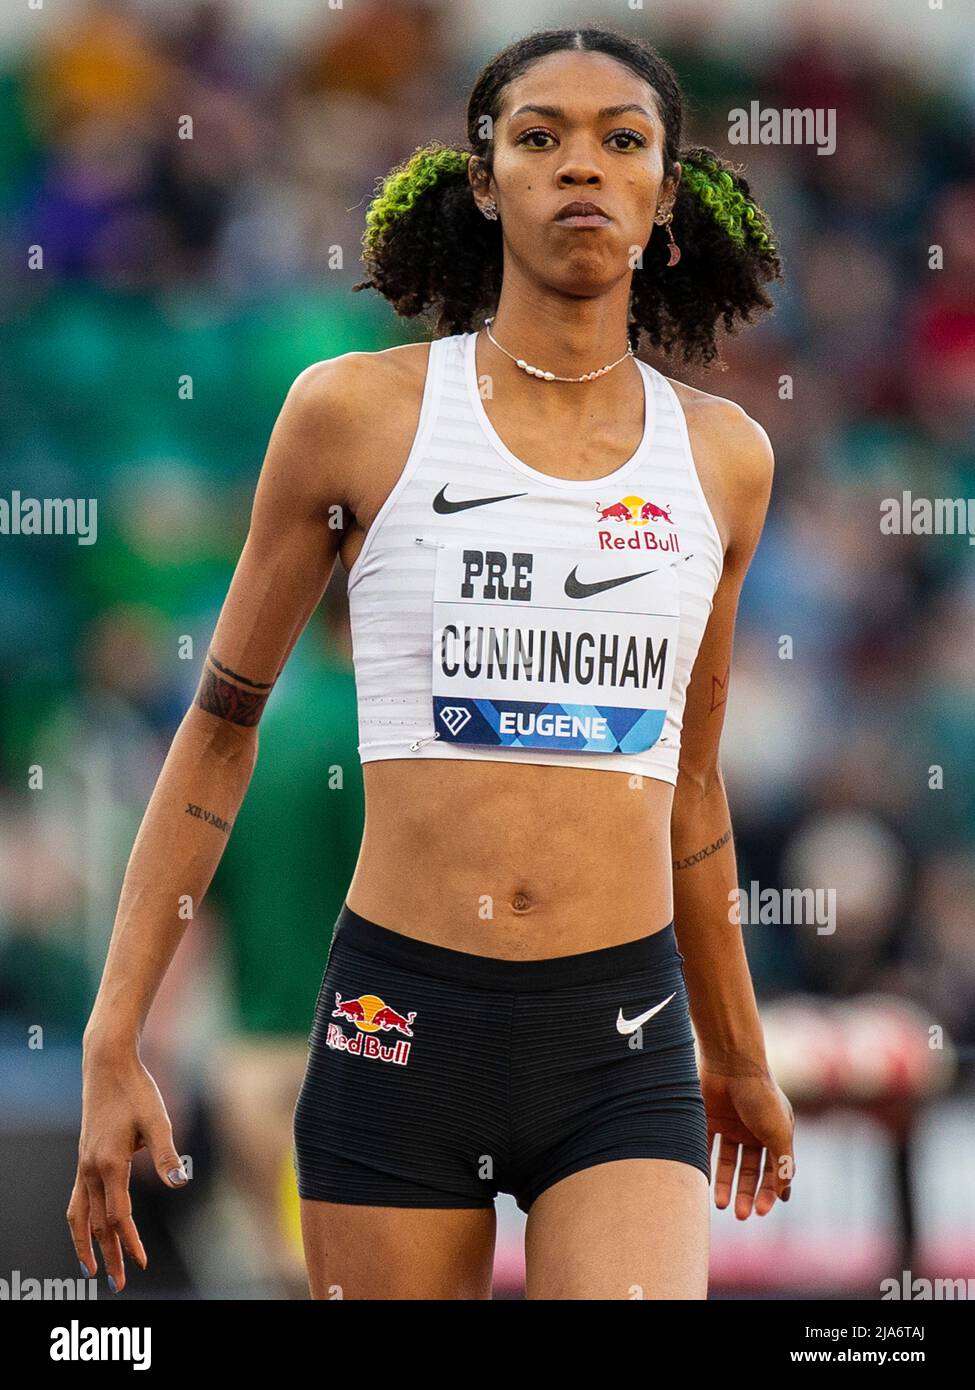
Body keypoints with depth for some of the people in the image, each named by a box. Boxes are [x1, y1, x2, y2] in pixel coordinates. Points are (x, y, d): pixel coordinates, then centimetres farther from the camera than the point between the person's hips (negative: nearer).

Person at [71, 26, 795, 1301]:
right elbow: (221, 728, 8)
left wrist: (738, 1052, 32)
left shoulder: (722, 456, 8)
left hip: (623, 1052, 1)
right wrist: (112, 1047, 4)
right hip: (399, 1030, -1)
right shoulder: (357, 414, 1)